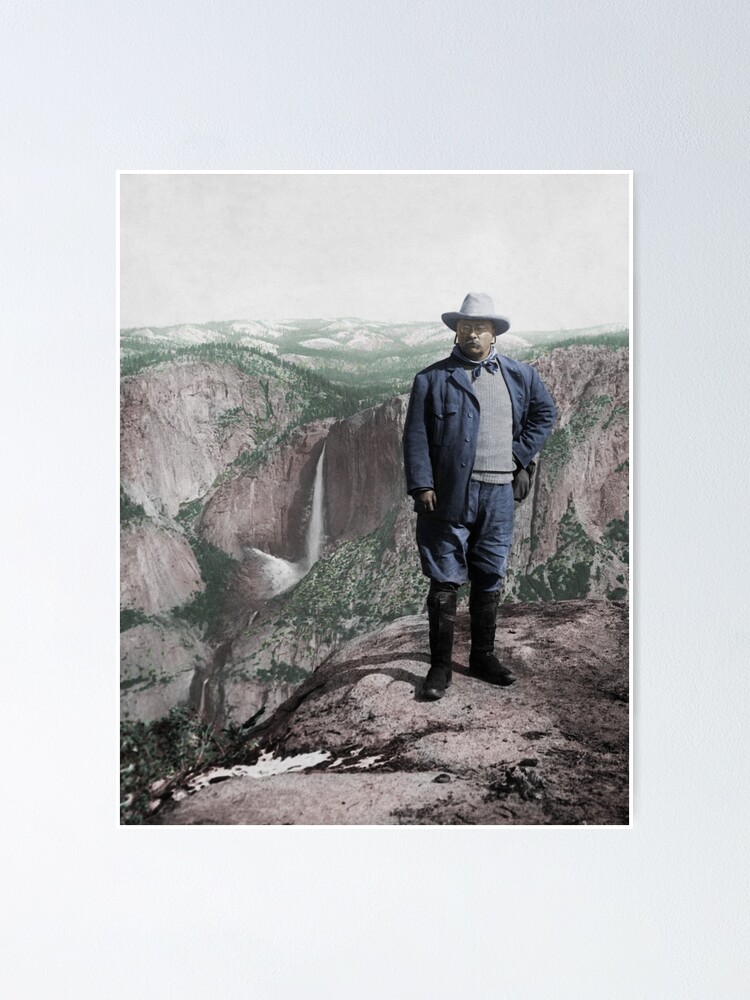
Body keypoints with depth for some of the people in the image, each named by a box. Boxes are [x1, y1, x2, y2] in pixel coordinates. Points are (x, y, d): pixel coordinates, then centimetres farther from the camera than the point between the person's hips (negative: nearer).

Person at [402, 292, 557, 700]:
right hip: (449, 495, -3)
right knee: (445, 581, 0)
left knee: (489, 579, 12)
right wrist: (421, 486, -13)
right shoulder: (432, 378, 1)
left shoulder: (519, 375, 11)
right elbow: (416, 436, -4)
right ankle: (440, 665, 11)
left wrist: (521, 454, 12)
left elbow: (545, 412, 24)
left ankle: (483, 657, 26)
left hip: (498, 494, 3)